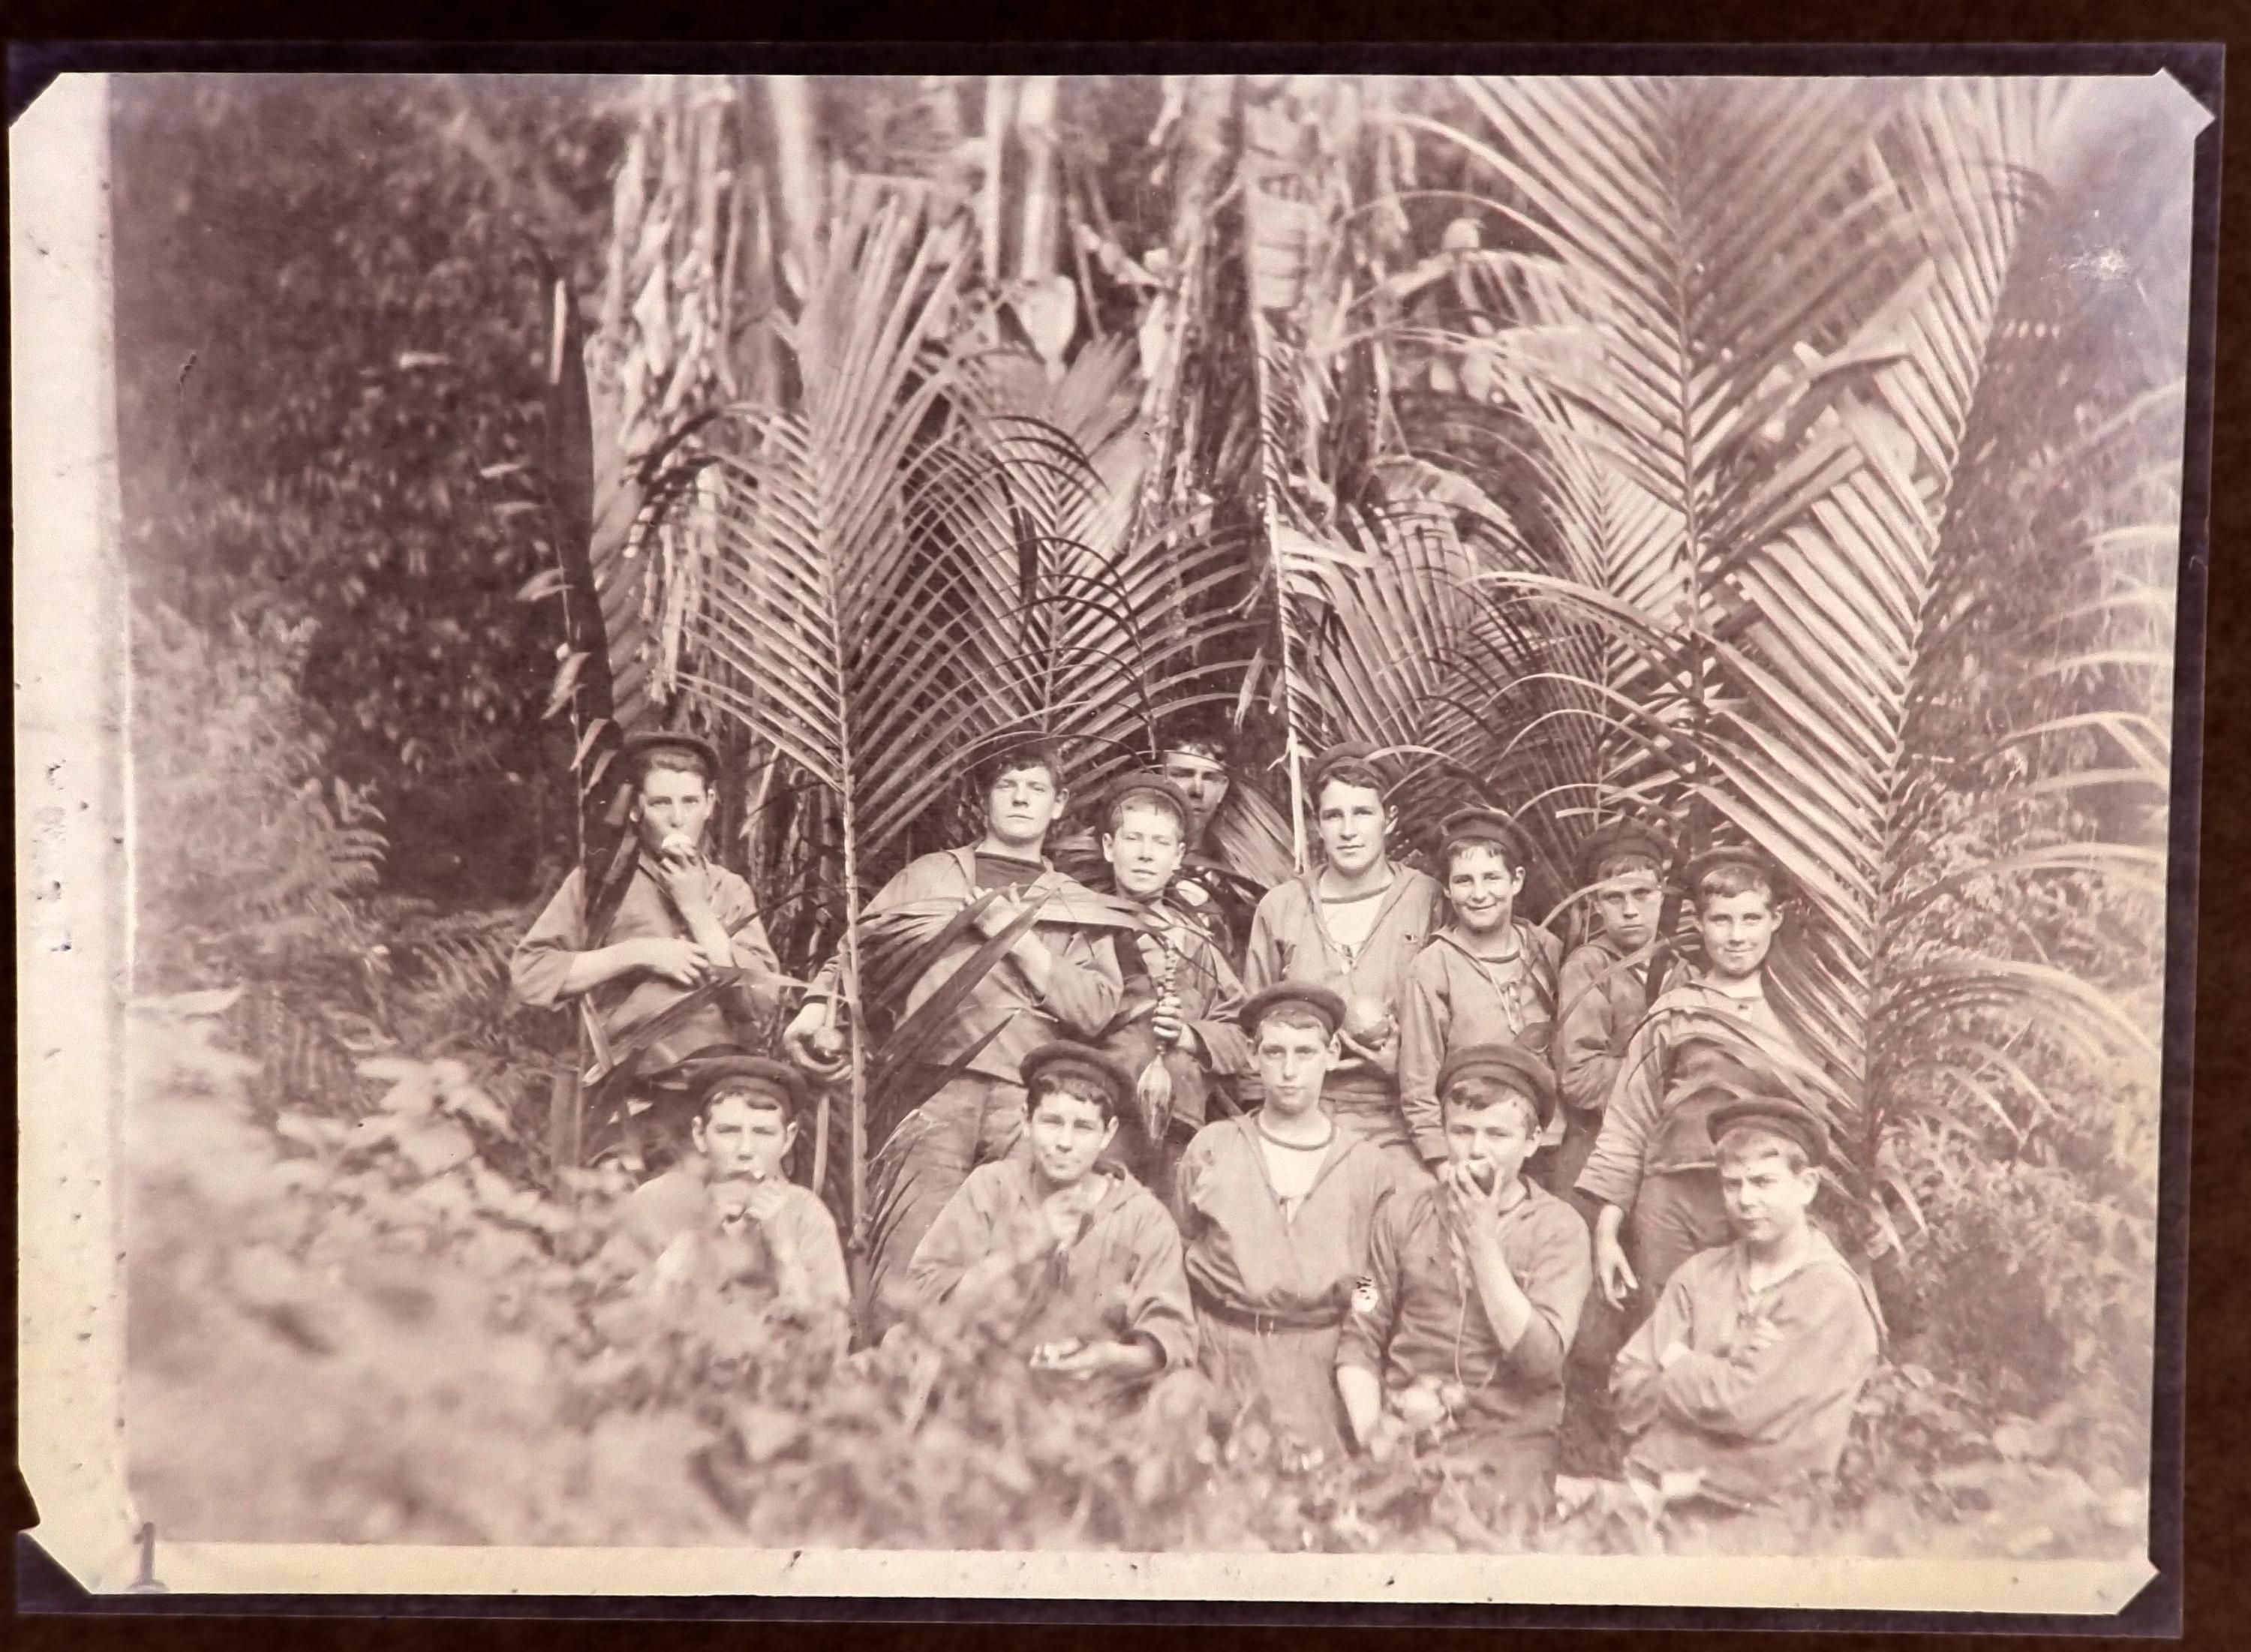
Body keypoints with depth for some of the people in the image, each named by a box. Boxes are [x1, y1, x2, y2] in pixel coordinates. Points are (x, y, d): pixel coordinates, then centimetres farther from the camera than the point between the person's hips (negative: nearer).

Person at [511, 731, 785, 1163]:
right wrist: (637, 954, -8)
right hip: (637, 1106, -2)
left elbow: (762, 1001, 1)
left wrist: (697, 910, -3)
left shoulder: (730, 892, 13)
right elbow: (528, 974, -3)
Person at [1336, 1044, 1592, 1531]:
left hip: (1508, 1440, -1)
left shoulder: (1558, 1227, 0)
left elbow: (1541, 1359, -11)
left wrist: (1482, 1244, -12)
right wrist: (1372, 1436, -9)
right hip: (1404, 1431, 1)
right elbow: (1360, 1338, 4)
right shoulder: (1403, 1211, 5)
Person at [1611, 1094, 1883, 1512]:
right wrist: (1725, 1369, -10)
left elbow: (1745, 1407, -12)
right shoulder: (1699, 1273, 10)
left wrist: (1678, 1362, 4)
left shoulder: (1832, 1294, -4)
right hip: (1647, 1487, 5)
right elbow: (1630, 1399, 4)